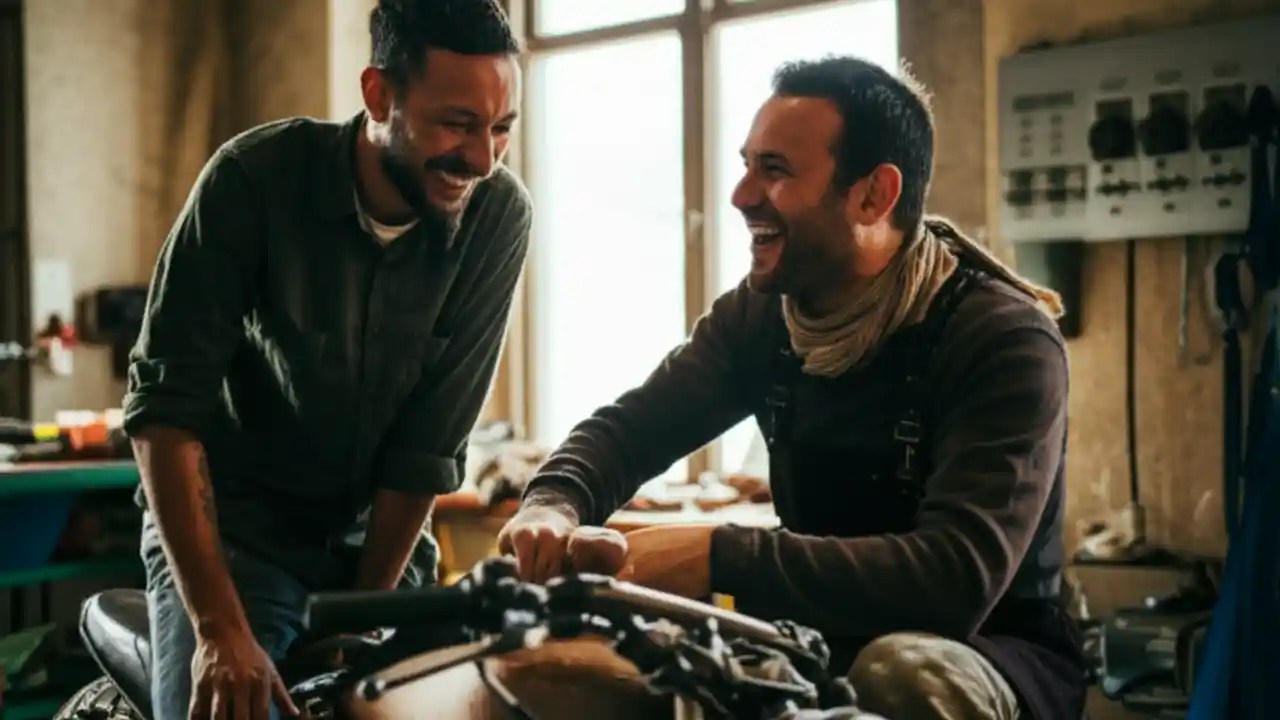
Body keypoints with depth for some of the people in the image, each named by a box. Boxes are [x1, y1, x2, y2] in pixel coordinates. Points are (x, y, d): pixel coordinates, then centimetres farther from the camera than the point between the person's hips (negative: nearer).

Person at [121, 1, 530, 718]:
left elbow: (430, 444, -13)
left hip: (378, 535, 3)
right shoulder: (254, 179, -19)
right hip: (231, 526, -2)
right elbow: (166, 407, -21)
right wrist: (220, 628, -28)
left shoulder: (499, 215, -13)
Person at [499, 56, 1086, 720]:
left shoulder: (1003, 341, -21)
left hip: (992, 651, -5)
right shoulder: (761, 311, -2)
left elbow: (959, 578, -33)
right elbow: (627, 428, 4)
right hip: (824, 641, 5)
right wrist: (553, 504, -21)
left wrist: (718, 559, -37)